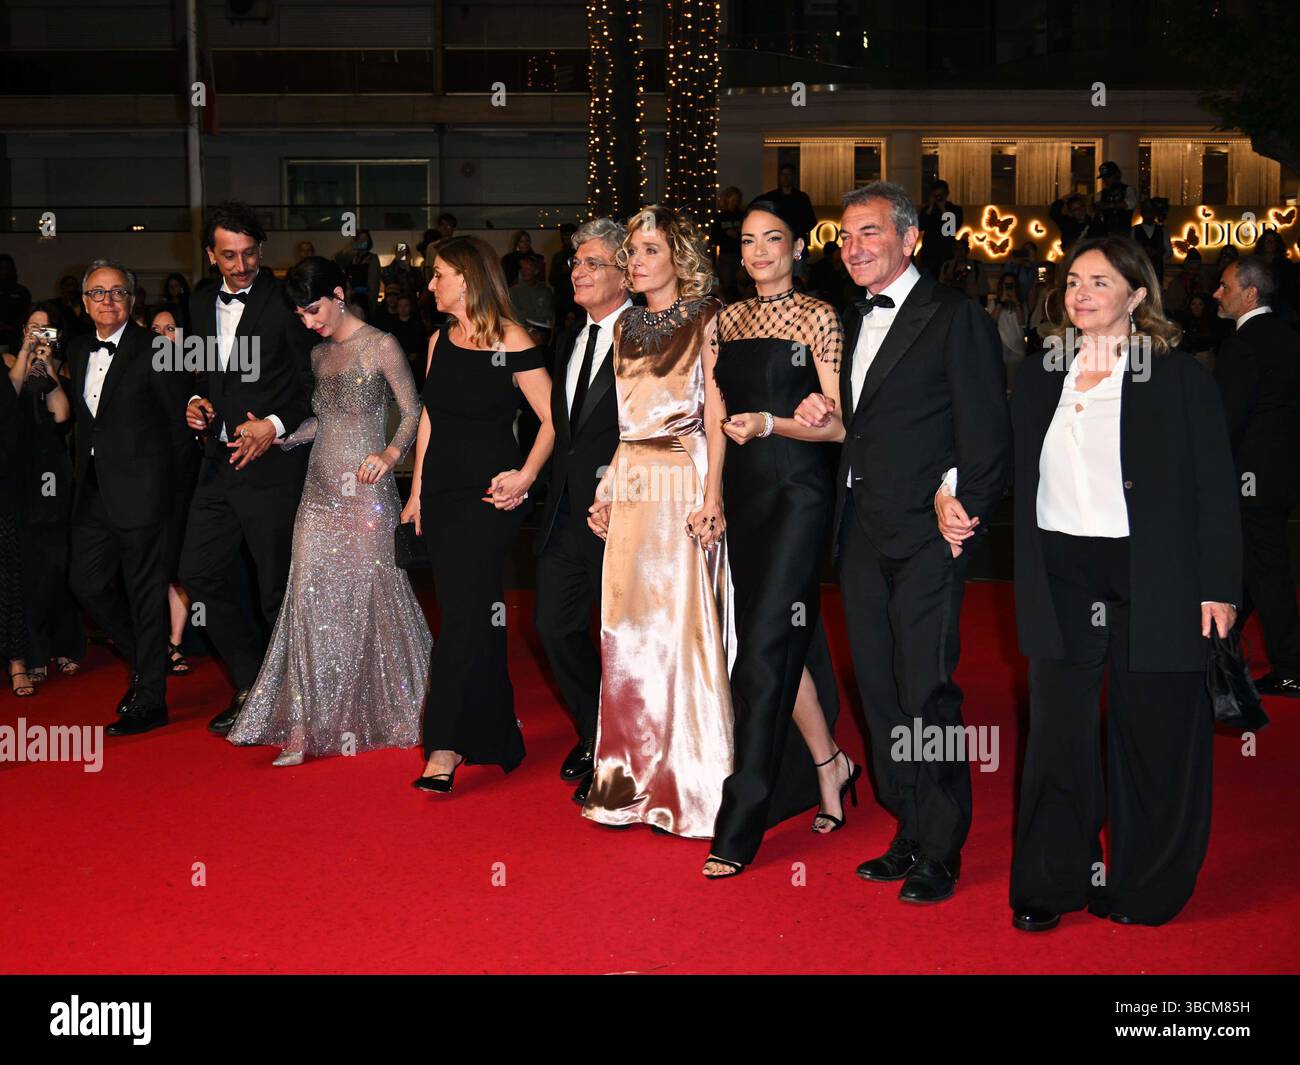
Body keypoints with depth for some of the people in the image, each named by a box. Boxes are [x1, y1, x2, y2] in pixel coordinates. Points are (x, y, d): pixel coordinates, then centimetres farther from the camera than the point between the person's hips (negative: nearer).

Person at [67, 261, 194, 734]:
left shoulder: (153, 350, -10)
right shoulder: (78, 350, 11)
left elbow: (181, 421, -9)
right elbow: (84, 417, 17)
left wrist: (178, 489, -9)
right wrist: (86, 473, 12)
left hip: (140, 489, -7)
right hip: (94, 491, 7)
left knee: (146, 592, 0)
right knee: (86, 581, 10)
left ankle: (149, 701, 9)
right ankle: (145, 663, 30)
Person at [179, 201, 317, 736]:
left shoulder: (284, 301, -10)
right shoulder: (201, 303, 11)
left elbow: (312, 388, -8)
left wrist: (275, 426, -20)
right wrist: (198, 401, 4)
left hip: (271, 463, -7)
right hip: (219, 461, 7)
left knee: (277, 589, 2)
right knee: (199, 572, 10)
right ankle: (250, 682, 24)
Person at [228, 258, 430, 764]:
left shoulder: (380, 347, -5)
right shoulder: (319, 355, 15)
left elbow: (413, 410, -7)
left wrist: (391, 453, -24)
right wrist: (278, 437, 8)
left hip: (365, 492, -6)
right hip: (320, 491, 6)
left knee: (368, 596, 1)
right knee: (310, 601, 0)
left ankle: (371, 716, 18)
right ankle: (311, 727, 2)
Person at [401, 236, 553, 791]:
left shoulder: (511, 344, -8)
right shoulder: (439, 341, 12)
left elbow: (552, 419, -8)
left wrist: (525, 475, -17)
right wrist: (417, 490, 15)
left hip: (489, 494, -7)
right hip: (442, 491, 7)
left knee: (465, 612, -11)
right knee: (473, 612, 11)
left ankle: (445, 749, -12)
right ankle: (494, 737, 22)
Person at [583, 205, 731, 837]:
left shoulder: (706, 321, -1)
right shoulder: (627, 327, 16)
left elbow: (716, 418, -7)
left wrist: (712, 495, -15)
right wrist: (605, 491, 11)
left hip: (682, 482, -6)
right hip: (631, 487, 6)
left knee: (680, 625, -4)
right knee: (626, 628, 6)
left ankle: (689, 786, 6)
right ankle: (635, 780, 17)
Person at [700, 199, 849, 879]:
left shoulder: (817, 318, -2)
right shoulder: (728, 320, 14)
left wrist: (771, 424, -20)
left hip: (798, 490, -6)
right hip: (742, 491, 6)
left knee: (765, 642, -11)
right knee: (786, 639, 10)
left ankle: (739, 828, -9)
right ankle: (830, 766, 30)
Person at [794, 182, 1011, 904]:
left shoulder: (956, 317, -7)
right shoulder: (857, 323, 17)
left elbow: (987, 435, -10)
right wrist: (828, 417, 4)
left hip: (927, 538, -8)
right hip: (863, 537, 8)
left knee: (927, 696, -5)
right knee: (881, 693, 11)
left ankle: (941, 853, 9)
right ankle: (910, 835, 24)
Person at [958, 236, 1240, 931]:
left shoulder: (1179, 378, -1)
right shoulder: (1038, 378, 10)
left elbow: (1214, 493, -3)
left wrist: (1219, 588, -7)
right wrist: (953, 495, -6)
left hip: (1153, 585, -3)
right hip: (1060, 580, 3)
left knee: (1152, 737, 7)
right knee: (1057, 731, 6)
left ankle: (1143, 887, 24)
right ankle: (1051, 885, 19)